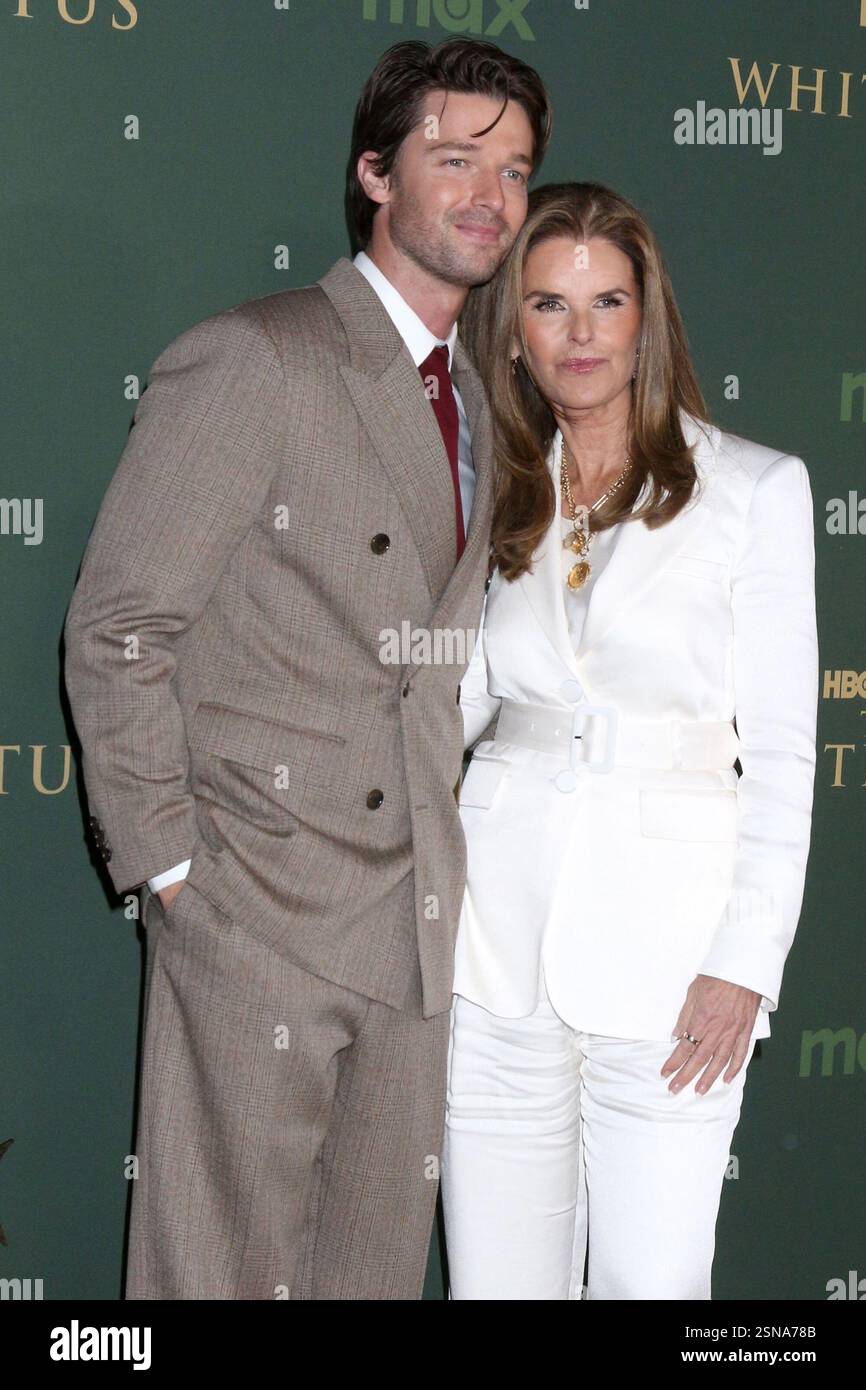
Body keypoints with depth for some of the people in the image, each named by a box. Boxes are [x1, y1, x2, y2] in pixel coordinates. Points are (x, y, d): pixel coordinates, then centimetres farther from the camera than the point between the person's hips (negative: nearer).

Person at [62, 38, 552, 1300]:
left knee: (381, 1254, 14)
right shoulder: (254, 359, -10)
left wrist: (446, 856, 11)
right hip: (261, 905, -7)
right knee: (227, 1259, 2)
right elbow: (115, 629, -11)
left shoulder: (472, 404, 15)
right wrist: (167, 863, -12)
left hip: (416, 914, 7)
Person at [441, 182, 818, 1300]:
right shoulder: (493, 494, 13)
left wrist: (746, 961, -9)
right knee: (496, 1279, 8)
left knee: (651, 1282, -2)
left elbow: (781, 750, -2)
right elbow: (462, 703, 12)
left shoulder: (755, 488, 1)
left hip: (665, 946, -3)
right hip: (500, 943, 3)